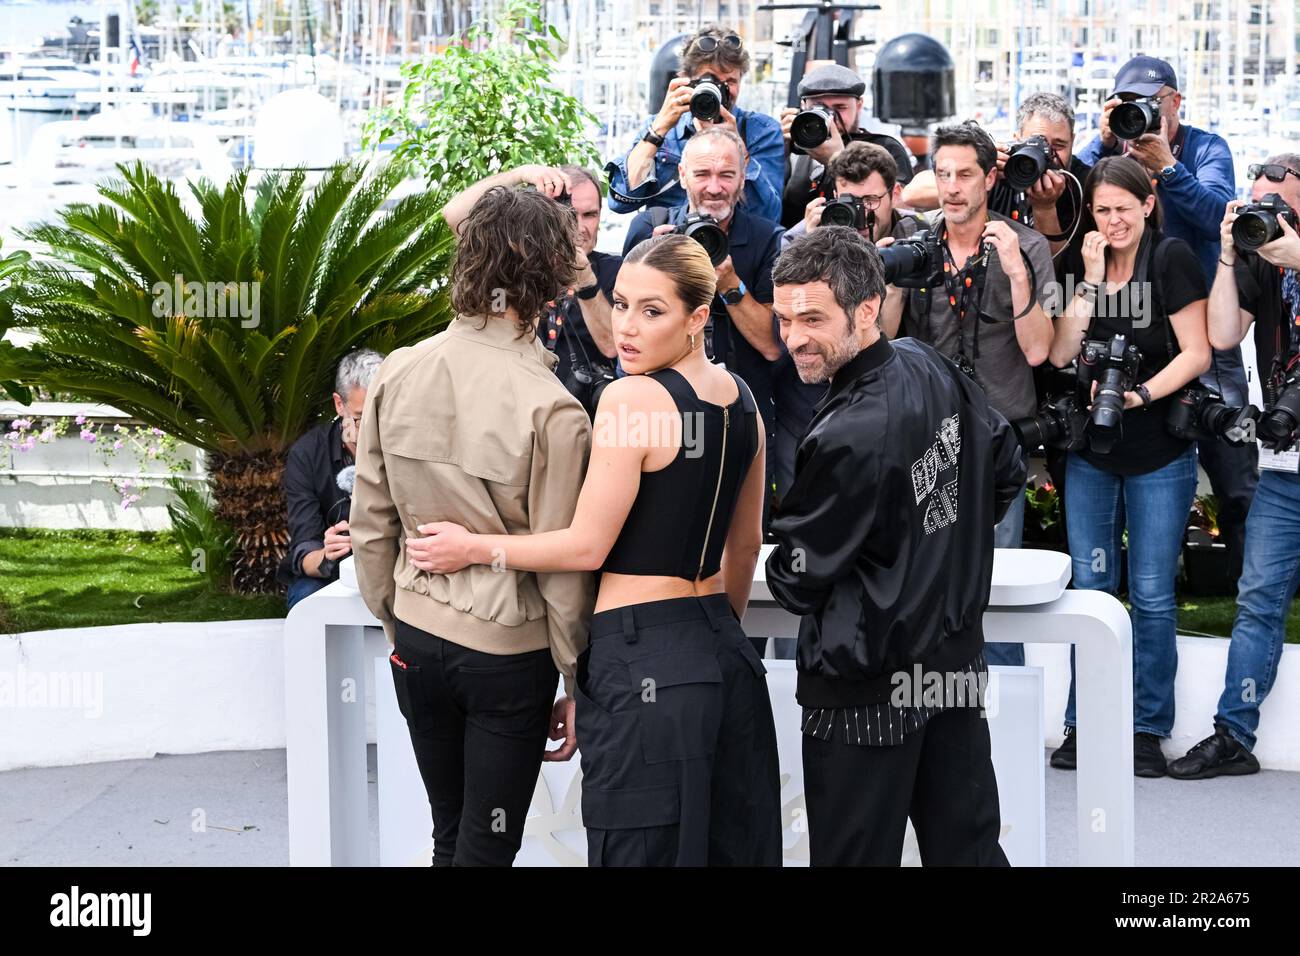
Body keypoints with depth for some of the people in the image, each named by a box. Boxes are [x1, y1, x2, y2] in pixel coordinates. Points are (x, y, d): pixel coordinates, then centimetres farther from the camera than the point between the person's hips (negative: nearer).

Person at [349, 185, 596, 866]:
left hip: (417, 638, 5)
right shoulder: (551, 410, -19)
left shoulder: (398, 374, -5)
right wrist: (576, 681, -1)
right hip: (508, 650, -4)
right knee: (488, 847, 8)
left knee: (450, 835, 19)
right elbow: (560, 563, -14)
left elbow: (369, 523, 3)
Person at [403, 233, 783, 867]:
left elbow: (587, 546, -13)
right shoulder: (740, 399, 9)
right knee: (730, 843, 13)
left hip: (639, 655, -8)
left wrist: (475, 548, -2)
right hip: (724, 651, 8)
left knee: (641, 849, 0)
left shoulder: (631, 398, -15)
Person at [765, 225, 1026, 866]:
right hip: (957, 660, 8)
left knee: (857, 855, 4)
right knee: (969, 846, 15)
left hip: (869, 687, -8)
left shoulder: (848, 437, -25)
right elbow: (1007, 470, 14)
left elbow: (797, 581, -14)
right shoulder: (933, 368, -2)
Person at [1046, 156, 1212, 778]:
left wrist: (1138, 394, -21)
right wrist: (1091, 280, -8)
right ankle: (1083, 725, 14)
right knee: (1090, 587, 7)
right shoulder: (1082, 265, 7)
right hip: (1091, 451, 4)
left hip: (1159, 452, -4)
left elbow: (1197, 353, -10)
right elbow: (1060, 354, -1)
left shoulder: (1171, 260, -7)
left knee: (1152, 595, 1)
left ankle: (1148, 729, 10)